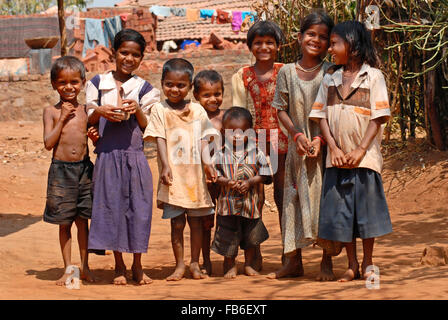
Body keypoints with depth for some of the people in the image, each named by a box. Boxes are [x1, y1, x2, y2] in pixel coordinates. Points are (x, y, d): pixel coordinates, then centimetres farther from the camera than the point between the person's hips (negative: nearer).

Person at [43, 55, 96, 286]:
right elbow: (48, 143, -8)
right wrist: (62, 119, -12)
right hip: (61, 171, -2)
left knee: (82, 220, 8)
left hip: (84, 169, 2)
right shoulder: (51, 111, -1)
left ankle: (84, 266, 20)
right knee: (64, 223, 6)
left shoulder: (86, 111, 6)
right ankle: (68, 269, 16)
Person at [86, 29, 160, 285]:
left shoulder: (145, 89, 5)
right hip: (108, 155, 0)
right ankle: (119, 266, 16)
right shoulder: (98, 83, 6)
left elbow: (149, 128, 3)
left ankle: (137, 266, 15)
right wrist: (99, 111, -11)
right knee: (112, 207, 2)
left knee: (138, 207, 1)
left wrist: (138, 111, -14)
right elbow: (88, 123, 8)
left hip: (135, 155, 0)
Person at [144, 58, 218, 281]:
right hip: (173, 175, -2)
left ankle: (195, 263, 19)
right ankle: (179, 265, 12)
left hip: (195, 174, 2)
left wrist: (207, 163, -7)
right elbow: (160, 139, -5)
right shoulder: (160, 110, -1)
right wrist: (165, 166, -16)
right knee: (177, 223, 1)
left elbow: (203, 139, 7)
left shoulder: (197, 110, 6)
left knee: (196, 221, 8)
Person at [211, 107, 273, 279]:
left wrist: (250, 182, -16)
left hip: (252, 203, 1)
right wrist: (227, 182, -18)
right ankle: (230, 265, 23)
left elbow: (264, 174, -2)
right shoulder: (221, 155, -3)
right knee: (229, 235, 5)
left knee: (252, 236, 12)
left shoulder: (256, 153, -3)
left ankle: (249, 264, 30)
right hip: (228, 203, -1)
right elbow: (215, 174, -1)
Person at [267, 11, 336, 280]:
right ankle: (294, 261, 15)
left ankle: (327, 263, 8)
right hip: (298, 147, 2)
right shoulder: (287, 72, 4)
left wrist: (320, 139, -14)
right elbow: (281, 109, 5)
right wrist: (297, 135, -8)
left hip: (324, 146, -2)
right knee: (295, 198, 6)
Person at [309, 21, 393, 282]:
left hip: (365, 157, -4)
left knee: (367, 209, 2)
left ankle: (368, 262, 17)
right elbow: (321, 116, 6)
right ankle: (352, 265, 16)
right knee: (341, 211, 5)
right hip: (338, 158, 4)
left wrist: (360, 150, -14)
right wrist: (333, 148, -7)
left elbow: (378, 118, -7)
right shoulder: (330, 80, 9)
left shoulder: (373, 76, -3)